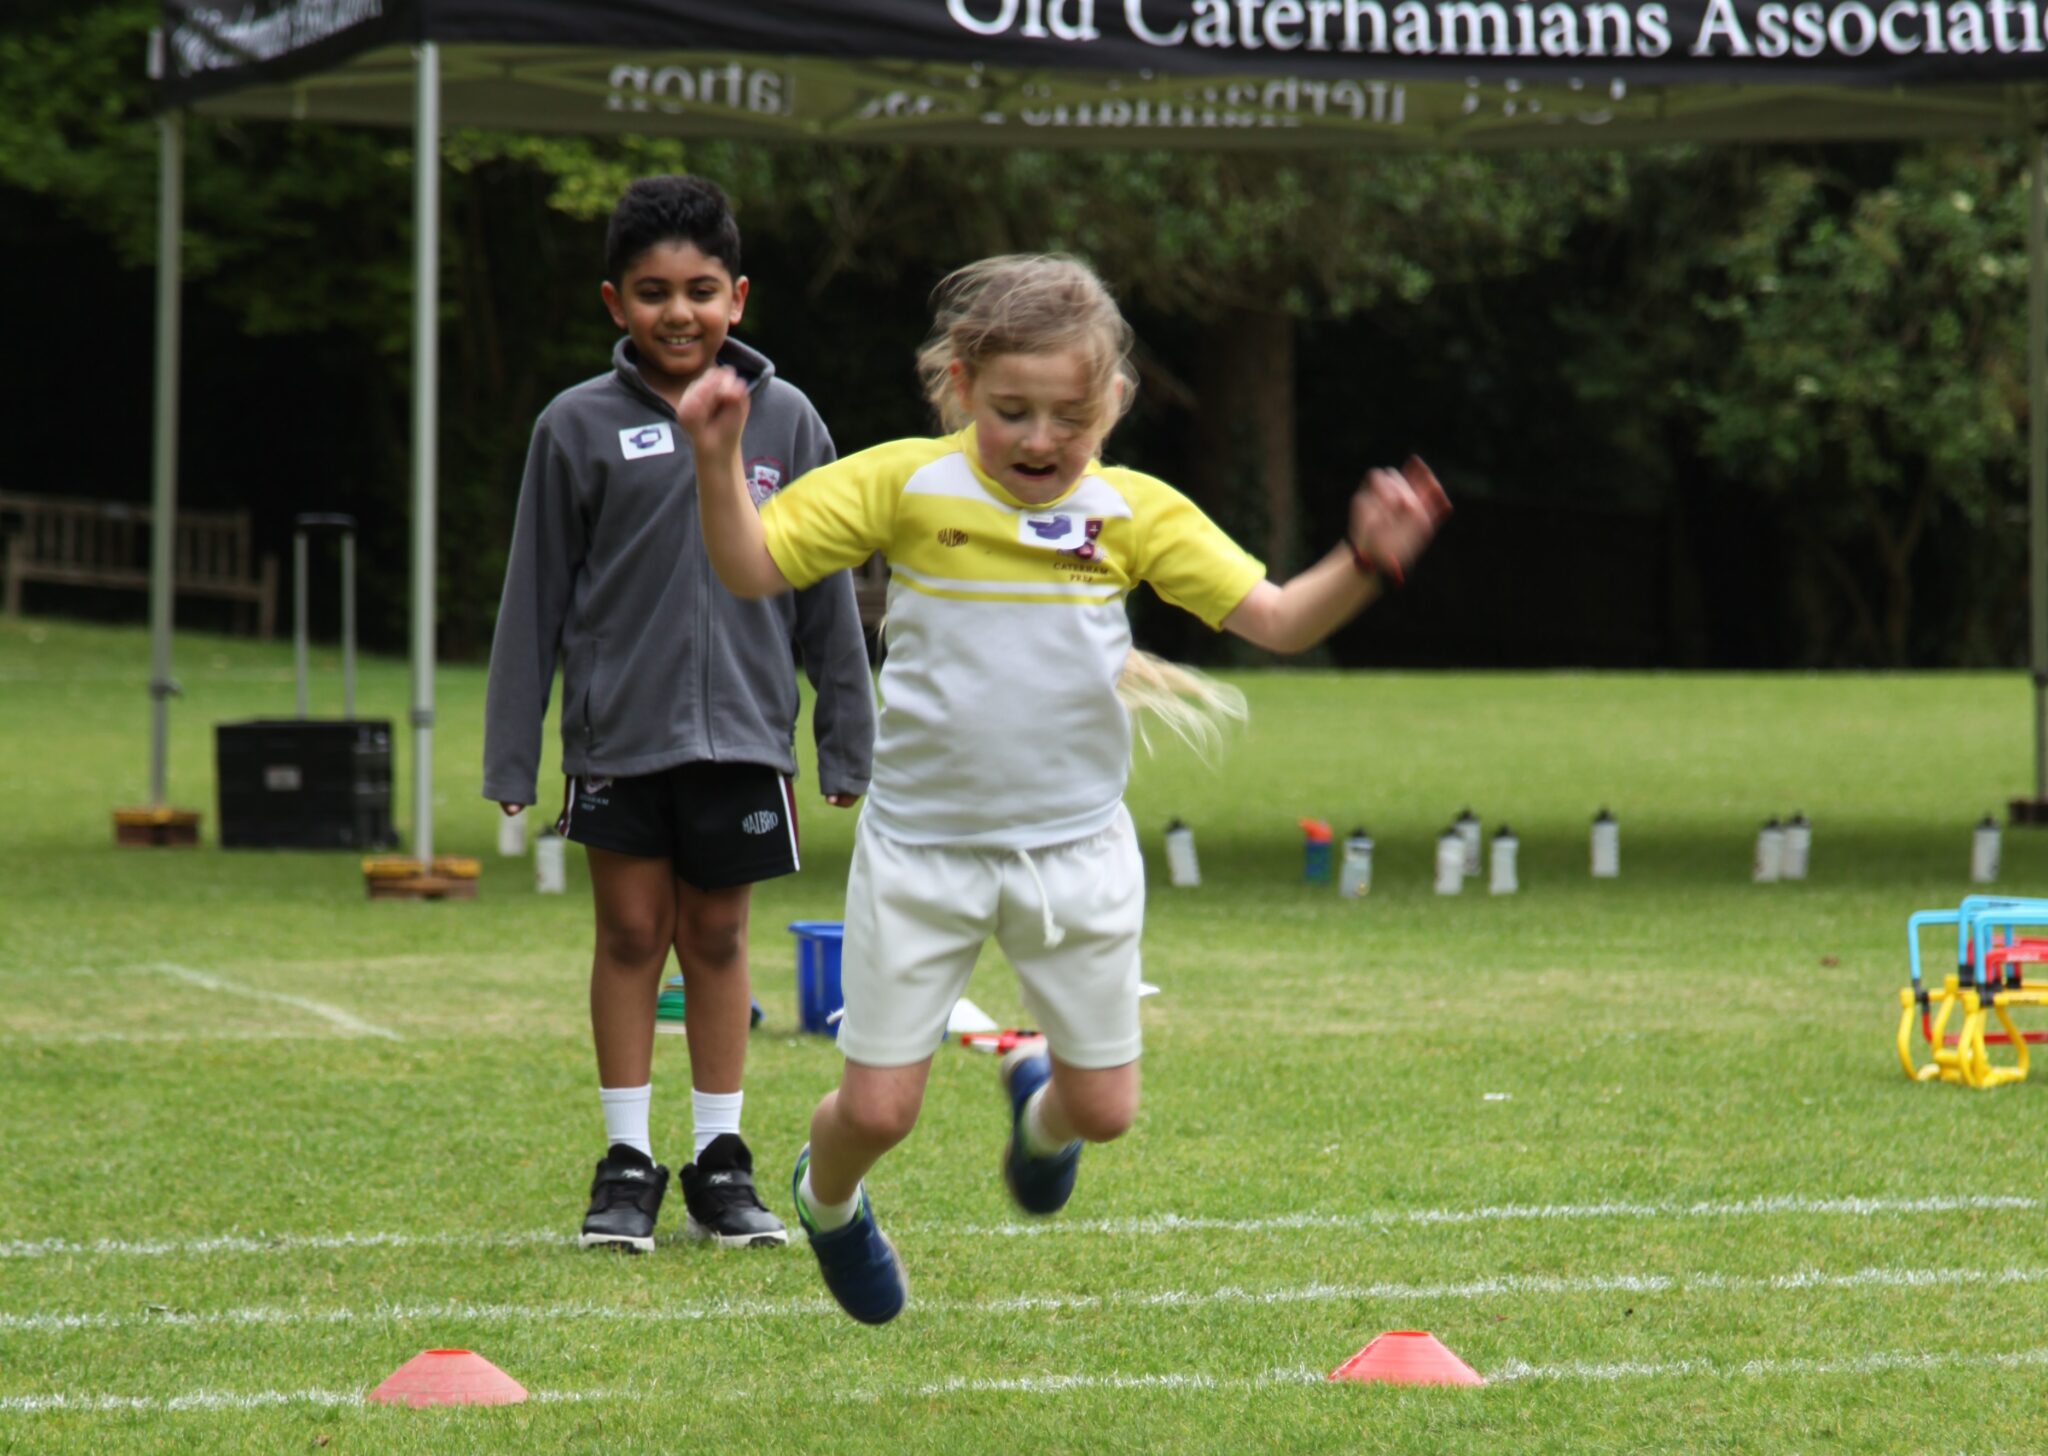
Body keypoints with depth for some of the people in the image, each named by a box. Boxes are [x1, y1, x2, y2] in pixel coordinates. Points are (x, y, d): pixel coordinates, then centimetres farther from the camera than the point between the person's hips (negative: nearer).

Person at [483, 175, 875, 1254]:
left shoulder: (783, 421, 4)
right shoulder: (580, 427, -1)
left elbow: (826, 594, 9)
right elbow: (534, 599, 3)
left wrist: (848, 743, 7)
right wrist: (511, 758, 0)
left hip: (743, 727, 1)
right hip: (618, 730, -1)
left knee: (717, 935, 8)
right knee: (630, 931, 2)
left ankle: (720, 1162, 16)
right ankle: (627, 1161, 10)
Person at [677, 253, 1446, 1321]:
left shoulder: (1134, 512, -4)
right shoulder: (904, 484, -9)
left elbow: (1277, 620, -3)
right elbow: (751, 567, -9)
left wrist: (1365, 562, -22)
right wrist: (718, 462, -26)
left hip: (1075, 849, 2)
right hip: (922, 846, -2)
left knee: (1104, 1108, 6)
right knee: (878, 1109, -1)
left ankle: (1039, 1105, 45)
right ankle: (825, 1200, 36)